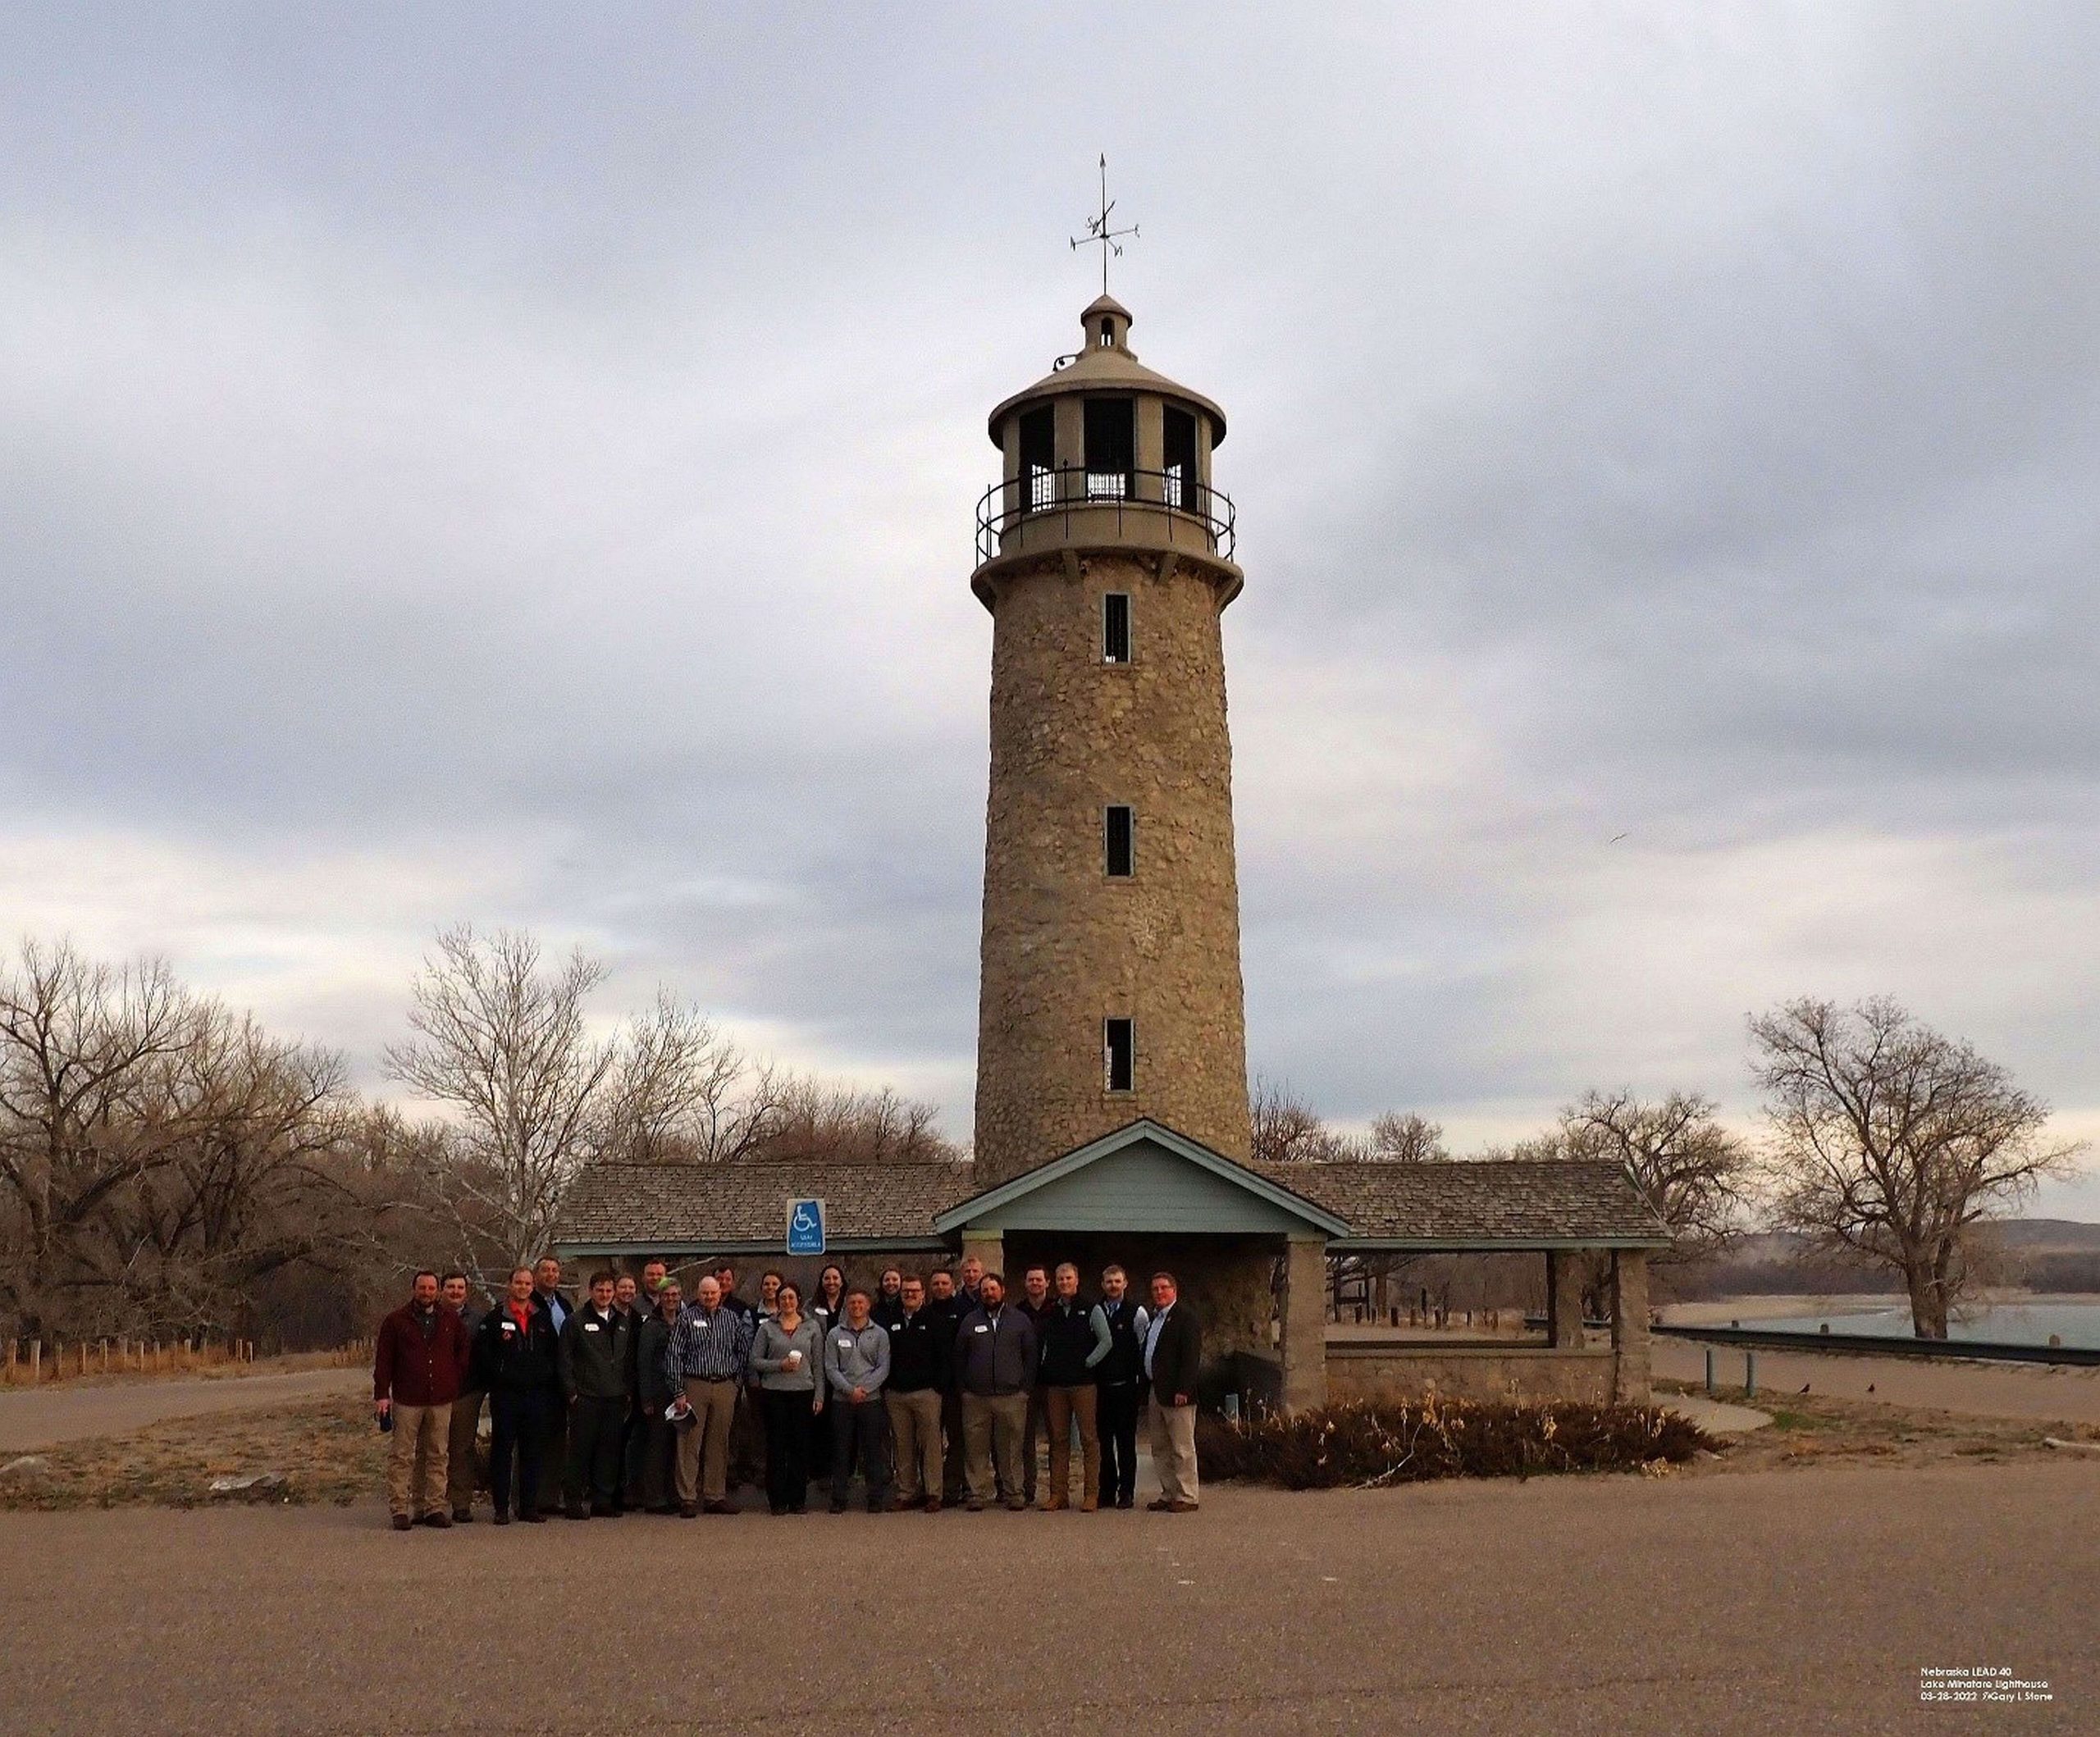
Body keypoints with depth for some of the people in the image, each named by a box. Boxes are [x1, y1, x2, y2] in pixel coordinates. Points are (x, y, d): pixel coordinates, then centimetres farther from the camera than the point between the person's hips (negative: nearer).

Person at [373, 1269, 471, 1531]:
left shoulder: (451, 1319, 10)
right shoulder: (396, 1321, 3)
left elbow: (463, 1352, 20)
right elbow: (383, 1360, 2)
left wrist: (456, 1384, 10)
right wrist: (381, 1394, -5)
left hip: (441, 1400, 3)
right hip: (406, 1400, -3)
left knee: (436, 1455, 5)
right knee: (401, 1456, -3)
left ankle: (434, 1507, 10)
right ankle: (400, 1509, 1)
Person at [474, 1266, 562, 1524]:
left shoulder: (543, 1319, 11)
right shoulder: (495, 1317, 0)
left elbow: (554, 1355, 16)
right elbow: (481, 1352, -3)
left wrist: (551, 1388, 9)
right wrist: (493, 1382, -5)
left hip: (536, 1394, 3)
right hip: (505, 1394, -3)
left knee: (533, 1452, 7)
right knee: (502, 1451, 1)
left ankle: (530, 1506, 13)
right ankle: (501, 1508, 7)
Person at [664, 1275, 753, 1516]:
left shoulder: (732, 1319, 8)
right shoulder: (686, 1318, 0)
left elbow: (744, 1351, 17)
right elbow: (674, 1355, -3)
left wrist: (737, 1382, 8)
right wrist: (679, 1392, -7)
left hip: (725, 1387, 3)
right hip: (695, 1385, -3)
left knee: (719, 1444, 7)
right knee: (690, 1444, -3)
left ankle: (716, 1497, 14)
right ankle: (688, 1499, 1)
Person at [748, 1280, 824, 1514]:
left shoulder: (812, 1328, 7)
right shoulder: (767, 1327, 5)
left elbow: (818, 1365, 8)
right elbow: (755, 1360, 3)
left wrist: (819, 1395, 2)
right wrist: (780, 1365, -12)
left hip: (804, 1392, 1)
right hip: (774, 1392, -1)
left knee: (801, 1445, 2)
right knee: (776, 1445, 1)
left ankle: (798, 1499, 11)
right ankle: (777, 1500, 8)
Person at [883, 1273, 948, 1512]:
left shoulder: (936, 1320, 1)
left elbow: (945, 1356, -3)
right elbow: (885, 1357, 15)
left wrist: (941, 1388, -10)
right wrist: (885, 1389, 7)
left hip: (926, 1392, -4)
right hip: (896, 1394, 4)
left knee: (930, 1443, -3)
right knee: (903, 1446, 7)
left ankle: (933, 1493, 1)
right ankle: (907, 1493, 13)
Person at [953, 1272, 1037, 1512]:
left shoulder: (1020, 1320, 9)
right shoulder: (970, 1321, 11)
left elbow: (1030, 1356, 8)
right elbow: (959, 1357, 13)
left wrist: (1026, 1388, 1)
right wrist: (963, 1387, 6)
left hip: (1012, 1396, -1)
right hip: (976, 1397, 1)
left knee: (1011, 1448, 0)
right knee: (976, 1448, 0)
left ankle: (1014, 1492, 8)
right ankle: (978, 1493, 6)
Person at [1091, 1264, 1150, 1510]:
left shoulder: (1137, 1312, -1)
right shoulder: (1096, 1312, 8)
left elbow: (1145, 1351, -1)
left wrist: (1142, 1387, -6)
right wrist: (1090, 1382, 5)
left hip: (1126, 1386, -3)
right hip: (1101, 1386, 3)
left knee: (1126, 1442, 2)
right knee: (1104, 1441, 7)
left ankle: (1126, 1492, 7)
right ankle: (1107, 1490, 14)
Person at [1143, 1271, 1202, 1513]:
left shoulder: (1186, 1316, -9)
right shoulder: (1154, 1318, 18)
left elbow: (1191, 1356, -16)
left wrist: (1183, 1390, -22)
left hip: (1176, 1393, -9)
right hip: (1156, 1391, 9)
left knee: (1182, 1448, -4)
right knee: (1160, 1448, 13)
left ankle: (1186, 1497, 2)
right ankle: (1168, 1495, 20)